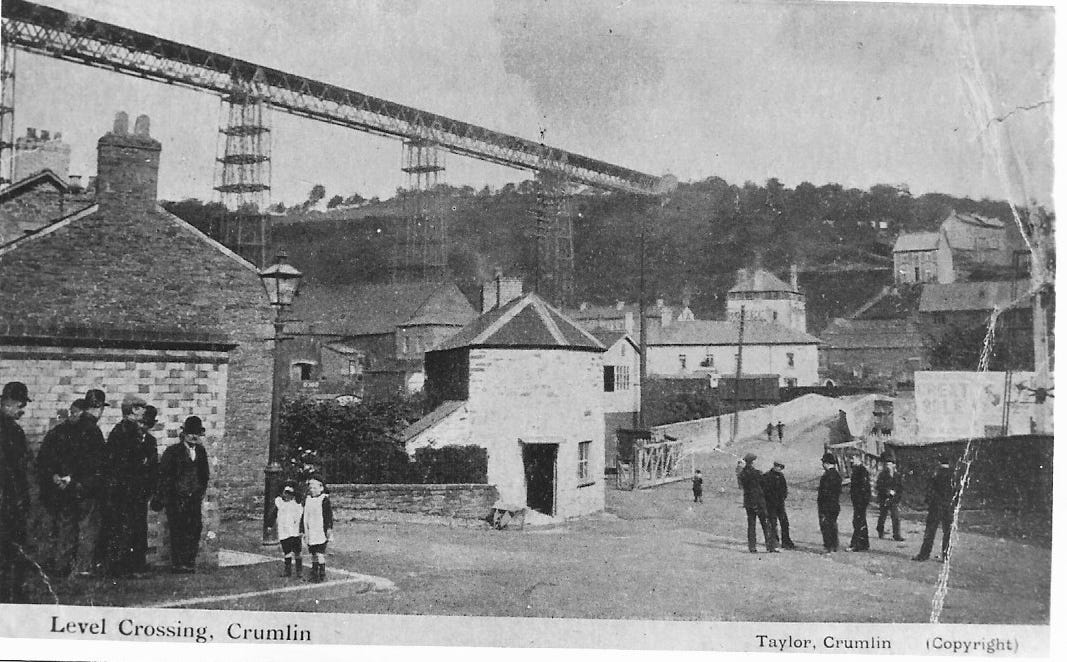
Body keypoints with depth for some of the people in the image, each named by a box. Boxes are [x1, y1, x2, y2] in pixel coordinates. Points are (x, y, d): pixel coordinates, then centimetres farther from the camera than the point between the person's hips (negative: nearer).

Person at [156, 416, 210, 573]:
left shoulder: (201, 451, 13)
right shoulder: (173, 451, -2)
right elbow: (164, 476, -3)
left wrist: (201, 494, 13)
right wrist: (161, 500, -7)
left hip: (194, 498, 4)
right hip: (176, 498, -4)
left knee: (195, 529, -2)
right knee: (178, 531, -4)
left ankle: (190, 562, 6)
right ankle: (177, 564, 3)